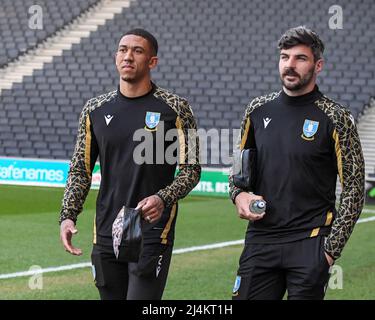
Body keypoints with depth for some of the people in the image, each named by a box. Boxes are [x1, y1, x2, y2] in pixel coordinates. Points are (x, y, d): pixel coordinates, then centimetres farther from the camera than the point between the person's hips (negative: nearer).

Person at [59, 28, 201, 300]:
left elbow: (191, 169, 0)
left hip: (153, 234, -4)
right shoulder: (96, 110, 9)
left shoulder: (175, 109, -1)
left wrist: (163, 199, -18)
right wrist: (68, 216, -2)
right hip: (106, 235, 4)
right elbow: (80, 170, 12)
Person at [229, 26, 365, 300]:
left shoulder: (335, 119, -4)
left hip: (309, 244, -4)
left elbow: (353, 190, -3)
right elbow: (239, 164, 23)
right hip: (260, 239, 4)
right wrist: (239, 194, 1)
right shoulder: (258, 110, 9)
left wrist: (331, 249, -8)